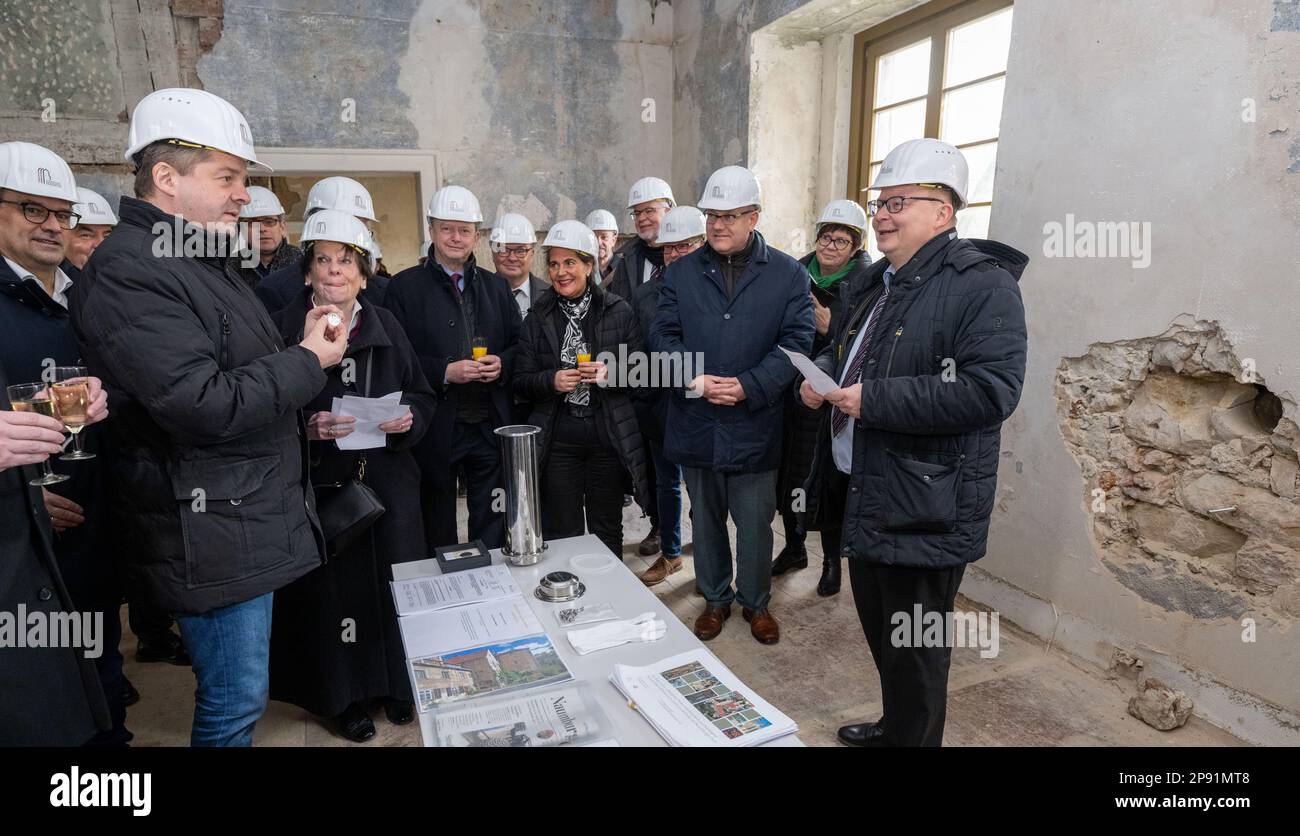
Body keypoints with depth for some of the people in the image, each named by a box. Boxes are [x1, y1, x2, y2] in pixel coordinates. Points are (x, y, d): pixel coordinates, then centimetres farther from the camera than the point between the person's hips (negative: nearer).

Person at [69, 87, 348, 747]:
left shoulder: (202, 261, 16)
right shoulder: (130, 272, -17)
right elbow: (207, 407, -25)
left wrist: (303, 343, 6)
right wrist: (308, 361, -14)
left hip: (254, 517, 10)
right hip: (214, 537, -10)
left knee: (239, 696, 21)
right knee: (235, 704, 4)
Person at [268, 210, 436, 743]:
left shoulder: (385, 326, 7)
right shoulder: (285, 327, -3)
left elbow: (421, 395, 11)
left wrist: (410, 417, -9)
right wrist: (308, 427, -21)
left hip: (389, 480, 3)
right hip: (321, 483, -2)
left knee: (395, 581, 9)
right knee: (334, 587, 4)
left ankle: (398, 682, 31)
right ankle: (346, 694, 26)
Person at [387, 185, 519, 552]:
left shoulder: (496, 286, 11)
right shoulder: (406, 286, -1)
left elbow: (519, 342, 13)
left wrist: (502, 363, -8)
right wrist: (444, 372, -18)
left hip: (490, 425, 3)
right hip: (437, 427, -3)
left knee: (490, 527, 13)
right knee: (438, 528, 12)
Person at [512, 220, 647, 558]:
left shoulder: (619, 311, 0)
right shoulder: (538, 318, 4)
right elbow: (521, 381, 4)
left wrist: (611, 373, -17)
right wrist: (552, 380, -15)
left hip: (608, 439, 0)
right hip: (557, 443, 1)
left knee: (608, 533, 13)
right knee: (561, 536, 9)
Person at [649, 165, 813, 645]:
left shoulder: (788, 275, 0)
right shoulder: (682, 272, 6)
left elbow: (795, 342, -7)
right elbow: (663, 335, 1)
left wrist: (749, 385, -19)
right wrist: (692, 376, -17)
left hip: (755, 424, -2)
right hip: (696, 422, 2)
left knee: (755, 523, 10)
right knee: (706, 519, 17)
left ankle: (756, 602, 33)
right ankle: (715, 599, 37)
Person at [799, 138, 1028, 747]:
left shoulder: (982, 285, -15)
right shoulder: (881, 282, 14)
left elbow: (991, 389, -26)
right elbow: (843, 350, 26)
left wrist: (874, 399, -26)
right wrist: (821, 375, 3)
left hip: (925, 509, -9)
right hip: (865, 496, 9)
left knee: (914, 651, 7)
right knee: (880, 632, 24)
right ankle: (895, 726, 45)